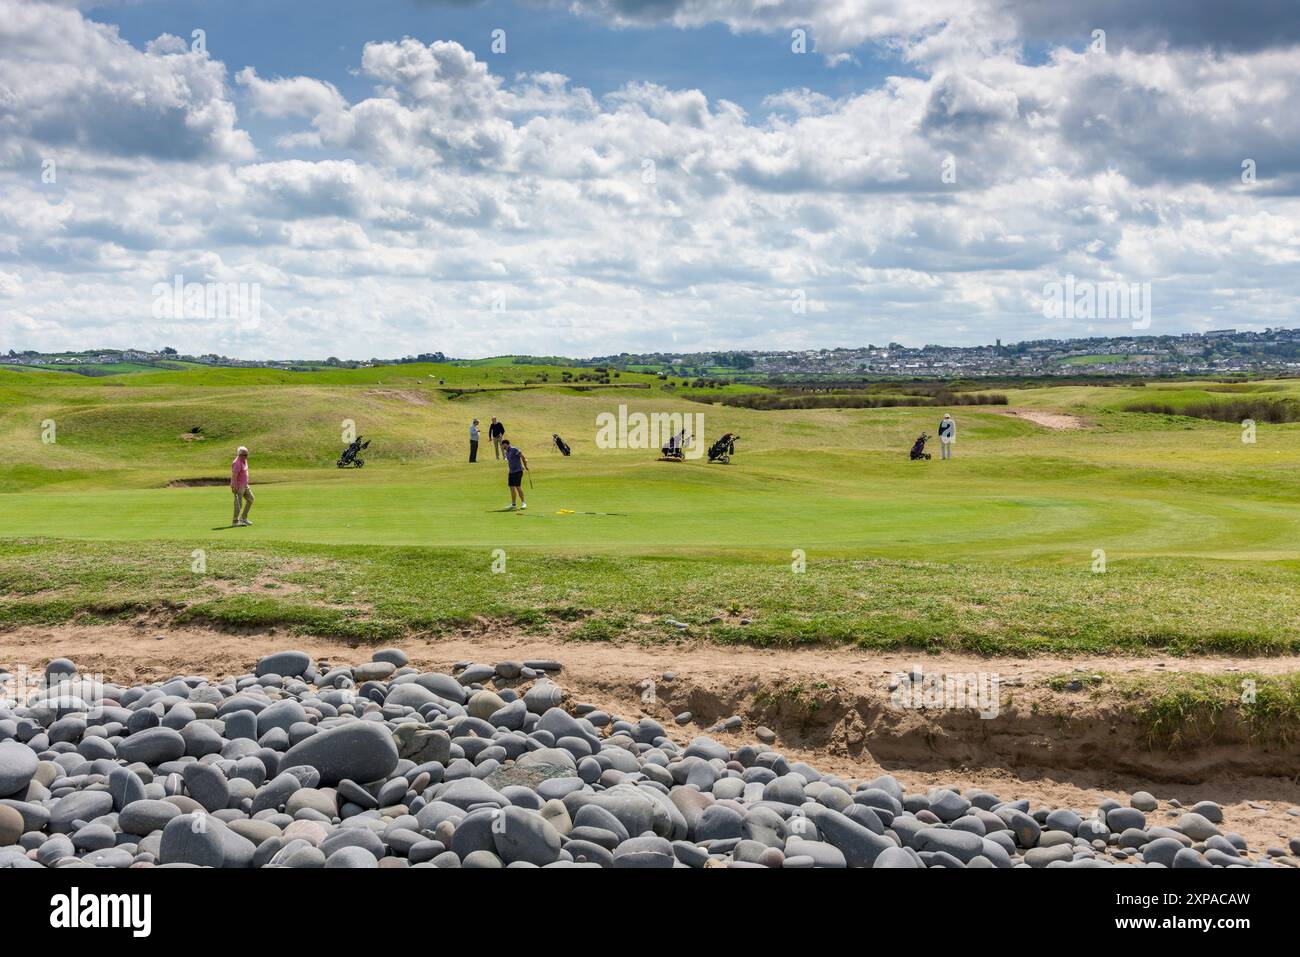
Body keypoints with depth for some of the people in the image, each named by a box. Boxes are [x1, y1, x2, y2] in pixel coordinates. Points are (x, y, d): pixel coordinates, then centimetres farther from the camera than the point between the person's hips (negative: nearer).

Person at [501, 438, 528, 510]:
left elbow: (523, 457, -12)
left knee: (518, 486, -12)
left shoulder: (514, 450, -12)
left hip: (518, 471, -8)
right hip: (511, 472, 8)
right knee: (512, 487, 4)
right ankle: (513, 504, 7)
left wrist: (525, 466, -7)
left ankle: (523, 503, -4)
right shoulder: (507, 452, 15)